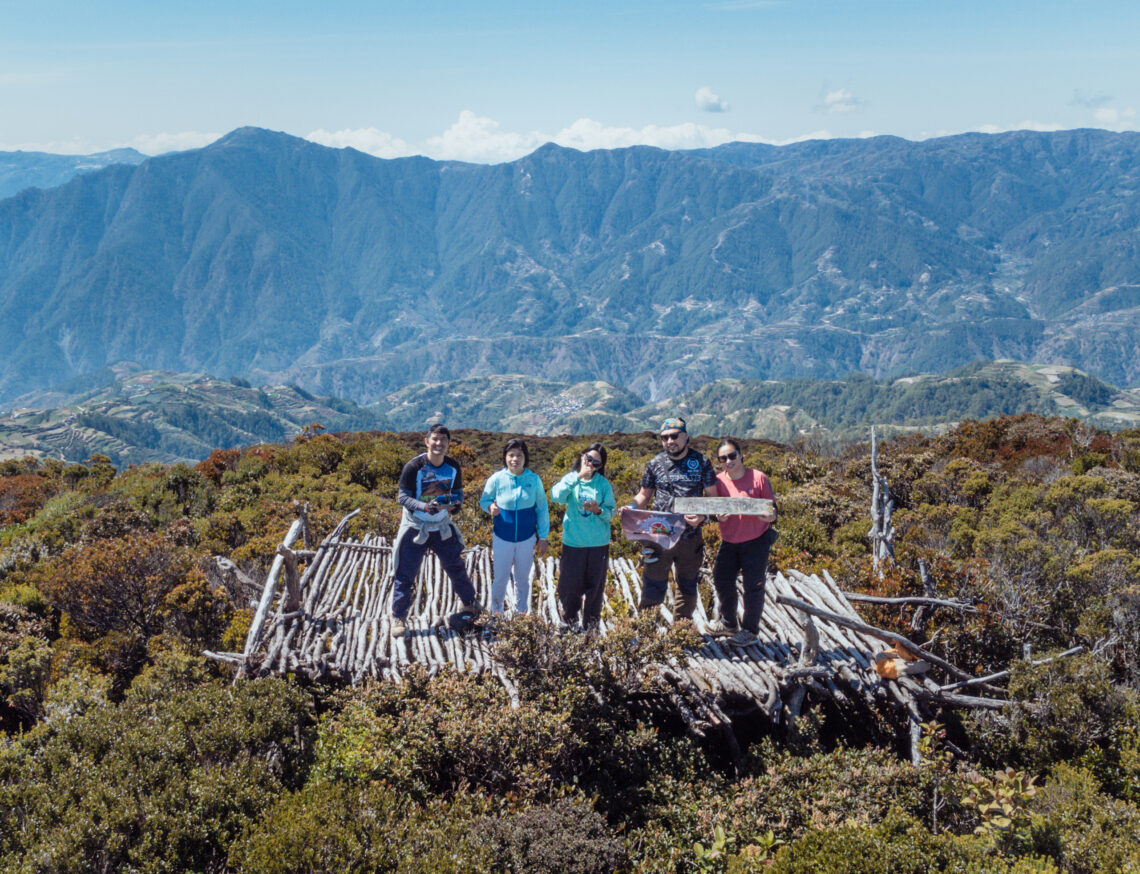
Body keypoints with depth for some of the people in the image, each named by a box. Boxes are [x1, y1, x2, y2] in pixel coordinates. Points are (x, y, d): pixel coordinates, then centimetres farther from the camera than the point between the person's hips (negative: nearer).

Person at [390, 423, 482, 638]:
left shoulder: (453, 467, -5)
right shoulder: (414, 467, -19)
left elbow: (458, 492, 7)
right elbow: (402, 497, -18)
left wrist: (456, 504, -17)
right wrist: (425, 507, -34)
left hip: (442, 526, 4)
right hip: (415, 527, -4)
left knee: (456, 567, 16)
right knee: (405, 573, -1)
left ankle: (470, 603, 38)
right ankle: (398, 618, 13)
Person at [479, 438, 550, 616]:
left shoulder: (534, 479, -8)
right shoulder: (497, 479, -11)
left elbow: (542, 509, 1)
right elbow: (484, 500, 3)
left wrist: (543, 537, 3)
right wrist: (491, 507, -21)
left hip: (527, 539, 1)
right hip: (502, 538, -1)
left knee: (523, 580, 16)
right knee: (500, 579, 7)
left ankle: (521, 614, 32)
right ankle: (496, 614, 26)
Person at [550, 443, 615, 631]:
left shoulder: (603, 484, 1)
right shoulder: (571, 479, 0)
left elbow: (610, 512, -1)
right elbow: (556, 496, -18)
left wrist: (599, 510, -22)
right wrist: (578, 477, -23)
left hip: (599, 544, 1)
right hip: (573, 542, 0)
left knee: (595, 586, 7)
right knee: (570, 584, 4)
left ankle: (591, 626, 21)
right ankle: (568, 622, 22)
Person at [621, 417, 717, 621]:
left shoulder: (701, 462, 0)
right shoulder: (655, 463, 3)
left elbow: (712, 495, 3)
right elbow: (644, 494, 13)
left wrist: (702, 515, -16)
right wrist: (632, 508, -8)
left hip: (691, 537, 1)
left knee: (688, 587, 14)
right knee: (653, 584, -2)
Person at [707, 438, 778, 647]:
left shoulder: (758, 478, -10)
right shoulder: (719, 481, 0)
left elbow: (772, 508, -4)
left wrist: (771, 516, -27)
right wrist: (721, 517, -18)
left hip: (756, 541, -4)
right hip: (729, 541, 4)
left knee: (753, 586, 1)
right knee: (721, 580, 11)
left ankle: (750, 631, 17)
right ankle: (728, 623, 33)